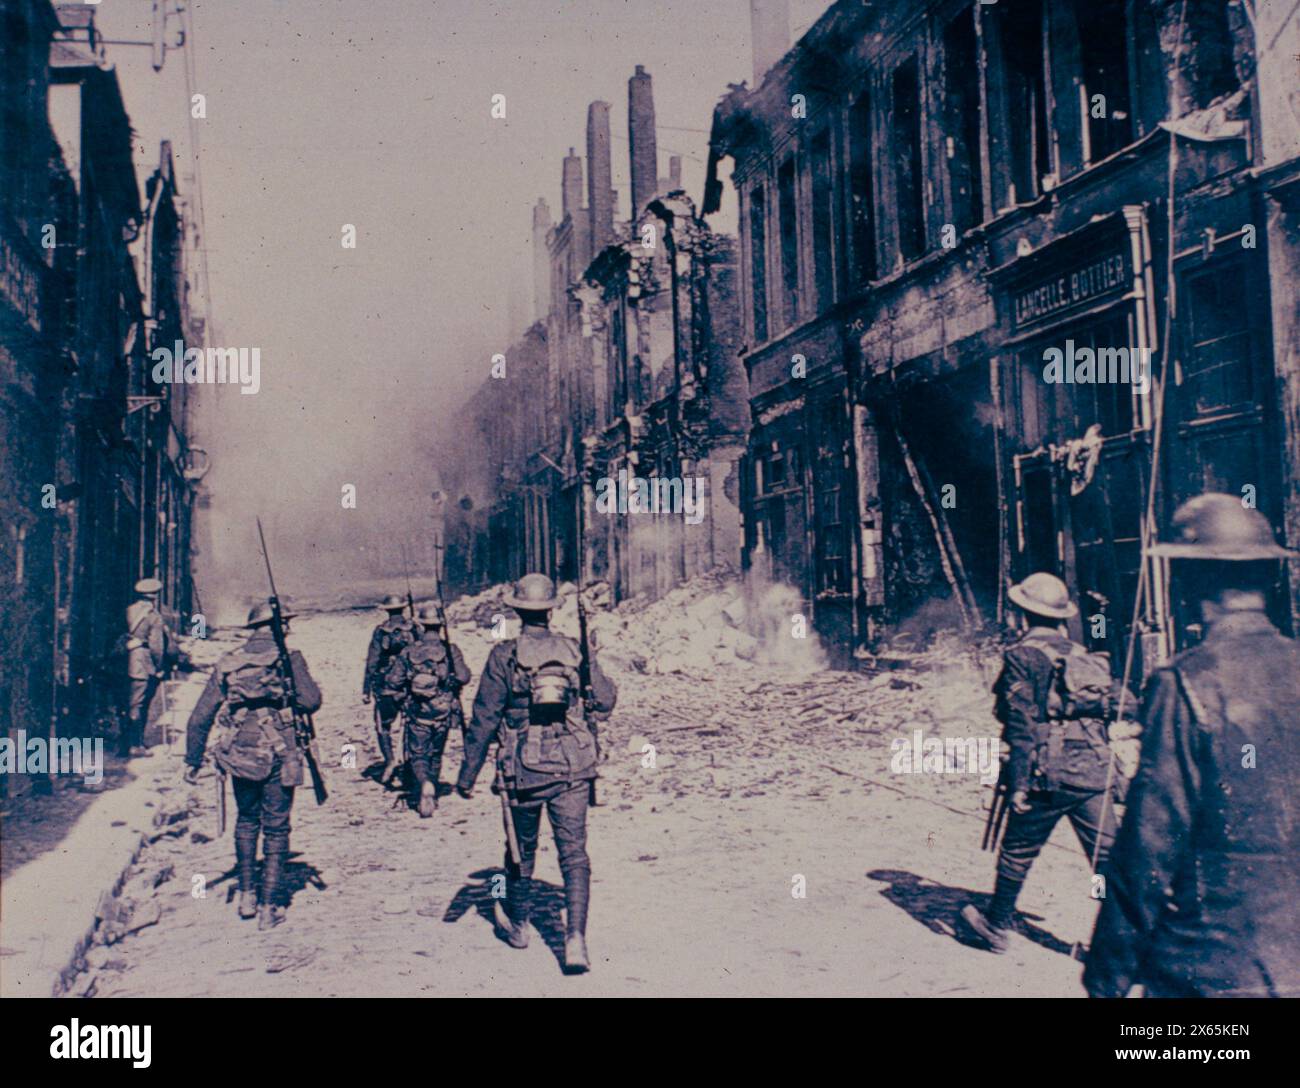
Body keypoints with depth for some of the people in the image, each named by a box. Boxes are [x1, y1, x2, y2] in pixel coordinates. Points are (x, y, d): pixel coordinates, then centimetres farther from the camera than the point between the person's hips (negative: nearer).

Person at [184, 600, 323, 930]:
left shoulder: (227, 664, 4)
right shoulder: (288, 658, -6)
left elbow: (200, 718, 5)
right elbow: (311, 702, -16)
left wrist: (193, 761, 13)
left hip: (238, 757, 3)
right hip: (277, 758, -3)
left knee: (247, 820, 23)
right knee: (275, 828, 7)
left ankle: (247, 894, 25)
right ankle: (270, 906, 7)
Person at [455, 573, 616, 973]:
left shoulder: (504, 655, -7)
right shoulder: (575, 650, 0)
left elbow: (484, 720, -6)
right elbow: (605, 701, 10)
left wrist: (467, 775, 1)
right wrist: (596, 673, 30)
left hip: (524, 771, -1)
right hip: (572, 769, 1)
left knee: (521, 851, 18)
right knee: (574, 854, 3)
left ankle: (517, 925, 37)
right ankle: (575, 937, -9)